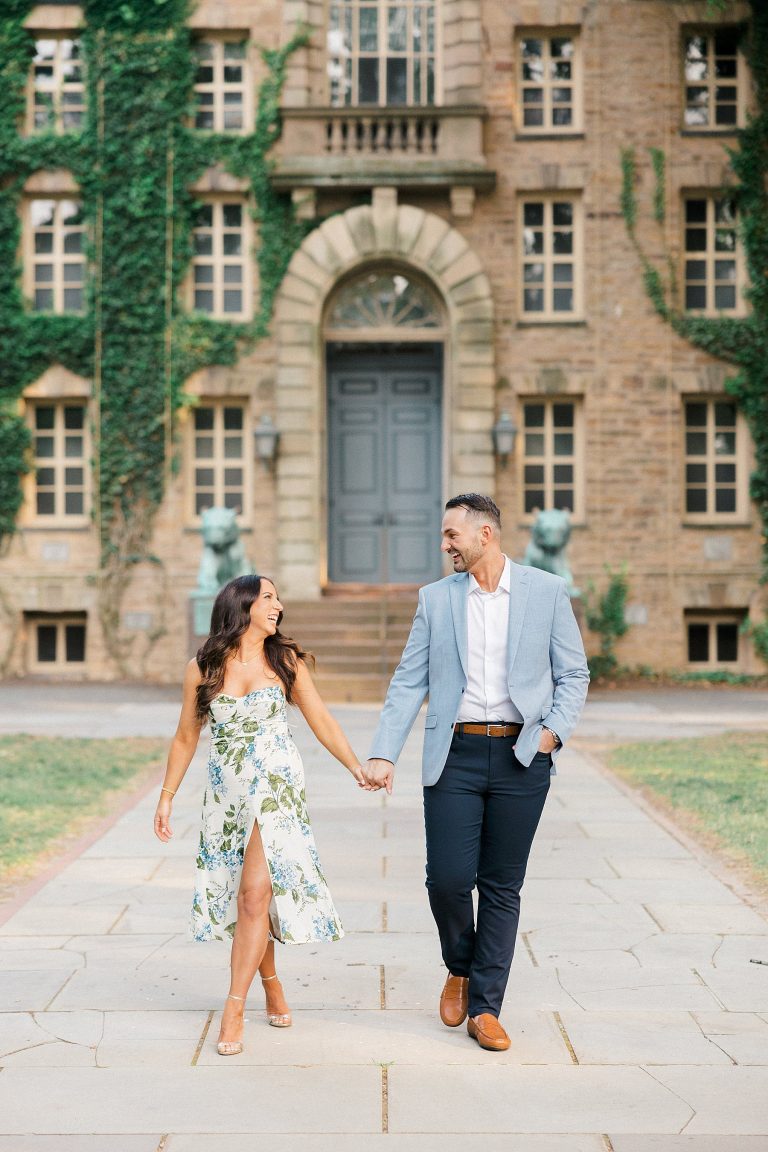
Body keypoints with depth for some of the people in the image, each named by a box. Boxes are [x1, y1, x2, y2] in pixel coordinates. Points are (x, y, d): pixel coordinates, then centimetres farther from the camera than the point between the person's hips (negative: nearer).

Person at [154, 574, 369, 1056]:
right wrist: (167, 797, 11)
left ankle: (235, 1008, -5)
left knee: (255, 893, -11)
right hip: (227, 794, 2)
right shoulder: (202, 668, 2)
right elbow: (186, 737, 11)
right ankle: (271, 981, 28)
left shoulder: (286, 660, 3)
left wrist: (356, 767, -8)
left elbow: (322, 719, 3)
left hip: (277, 787, -1)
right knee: (245, 896, 6)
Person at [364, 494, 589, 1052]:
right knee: (447, 879, -5)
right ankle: (460, 969, 25)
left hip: (521, 757, -1)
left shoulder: (547, 591, 3)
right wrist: (384, 754, -4)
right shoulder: (436, 598, 8)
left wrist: (555, 729, -9)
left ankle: (485, 1007, 16)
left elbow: (574, 674, 7)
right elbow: (408, 682, 6)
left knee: (502, 886, 4)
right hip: (454, 754, 1)